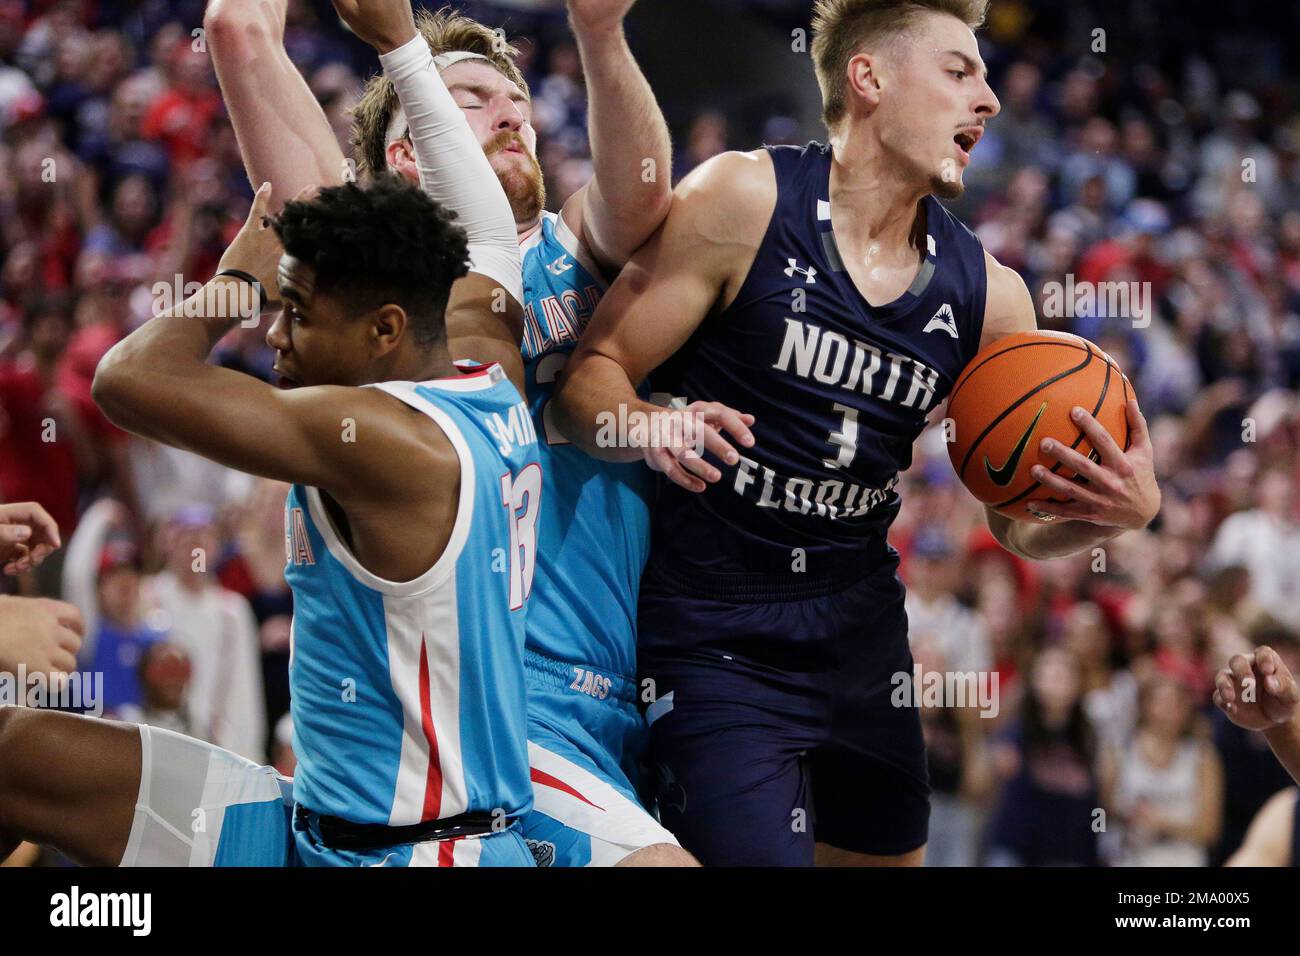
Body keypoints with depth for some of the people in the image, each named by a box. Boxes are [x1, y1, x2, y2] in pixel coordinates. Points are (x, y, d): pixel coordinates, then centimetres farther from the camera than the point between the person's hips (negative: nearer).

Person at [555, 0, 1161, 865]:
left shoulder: (989, 296, 3)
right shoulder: (745, 201, -10)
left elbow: (1025, 525, 9)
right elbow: (590, 379, -10)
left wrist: (1123, 510, -13)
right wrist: (655, 430, -32)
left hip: (865, 637, 6)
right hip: (722, 652, -6)